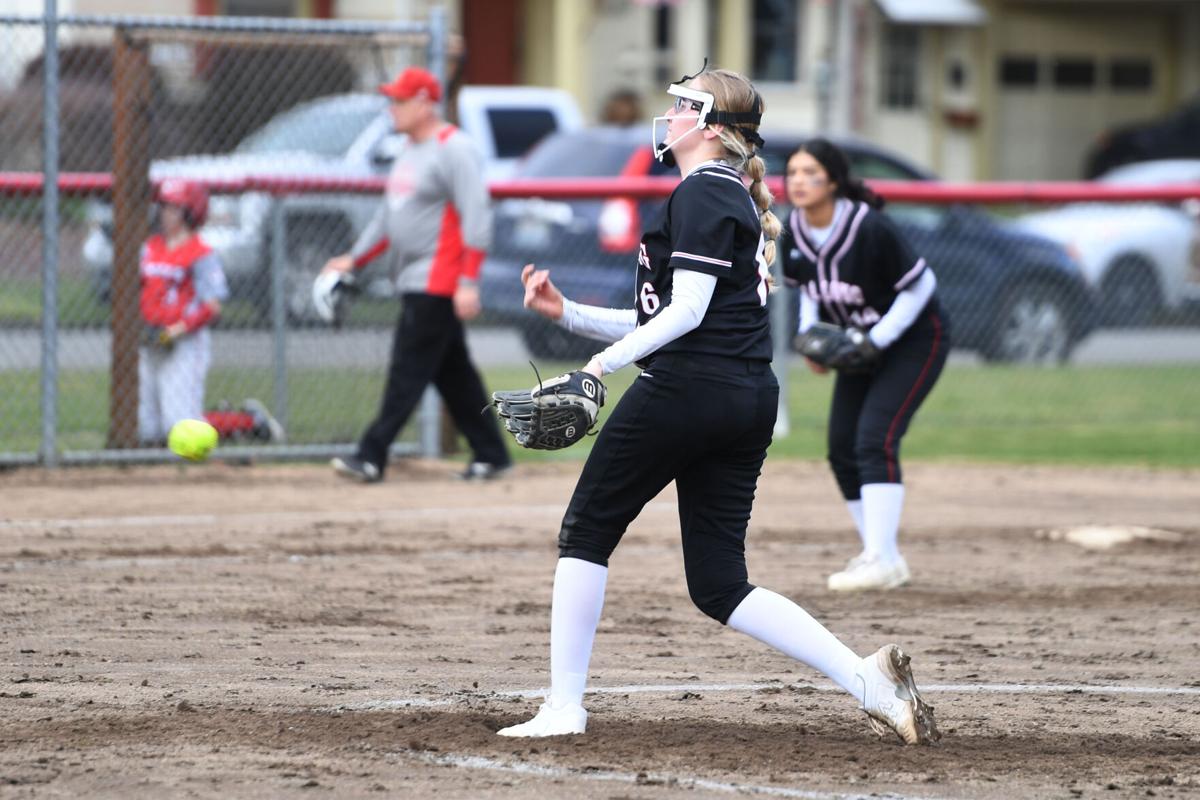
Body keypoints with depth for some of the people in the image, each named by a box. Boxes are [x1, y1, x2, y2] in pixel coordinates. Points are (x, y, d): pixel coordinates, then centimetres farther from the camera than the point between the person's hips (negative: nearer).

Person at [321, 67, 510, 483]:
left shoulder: (453, 149, -13)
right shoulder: (410, 151, 17)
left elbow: (476, 216, -19)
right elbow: (389, 216, 26)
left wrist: (468, 281, -24)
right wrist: (354, 259, 21)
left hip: (439, 282, -10)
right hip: (415, 279, 10)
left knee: (408, 370, -11)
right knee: (453, 373, 11)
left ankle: (372, 457, -13)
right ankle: (491, 453, 16)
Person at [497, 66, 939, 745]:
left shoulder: (704, 193, -6)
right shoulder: (736, 200, 24)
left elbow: (687, 312, -16)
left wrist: (606, 361, -19)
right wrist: (567, 312, 20)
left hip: (689, 387, -9)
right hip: (751, 401, 9)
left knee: (586, 532, 4)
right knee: (720, 585, 7)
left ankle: (564, 708, 5)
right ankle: (864, 676, -8)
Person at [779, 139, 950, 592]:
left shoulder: (870, 228, -28)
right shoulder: (794, 233, -8)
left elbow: (920, 284, -21)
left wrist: (878, 339, -26)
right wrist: (809, 337, -7)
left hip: (914, 339, -8)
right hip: (862, 346, 8)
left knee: (875, 439, -21)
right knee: (842, 449, 3)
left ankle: (882, 560, -22)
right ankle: (882, 558, 14)